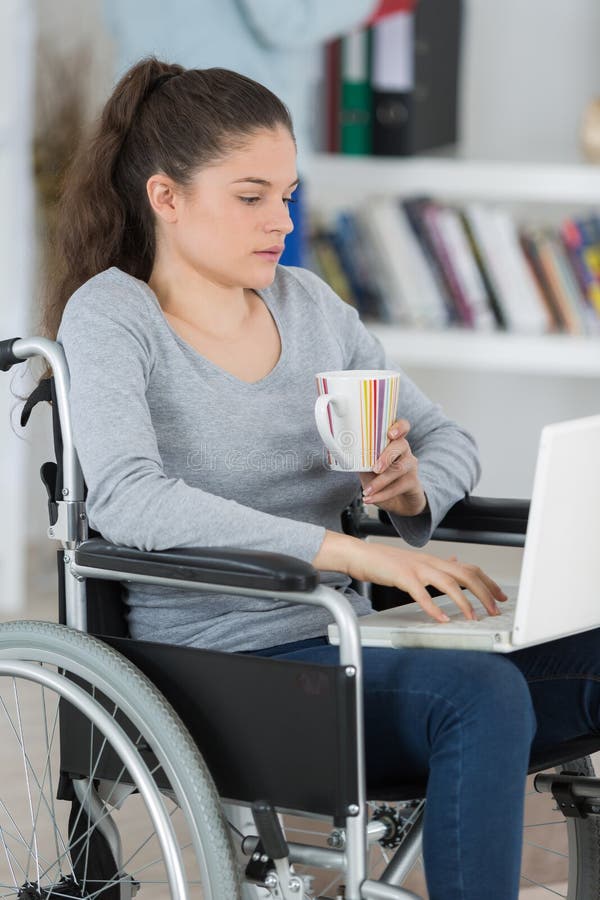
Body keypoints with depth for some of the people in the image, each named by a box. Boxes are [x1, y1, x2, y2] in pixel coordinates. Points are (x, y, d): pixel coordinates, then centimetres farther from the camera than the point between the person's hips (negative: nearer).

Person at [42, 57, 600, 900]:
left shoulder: (309, 303, 14)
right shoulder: (110, 316, -5)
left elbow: (451, 442, 19)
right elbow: (126, 499, -23)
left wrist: (413, 488, -8)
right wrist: (350, 551, -31)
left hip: (343, 643, 6)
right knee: (480, 694, -31)